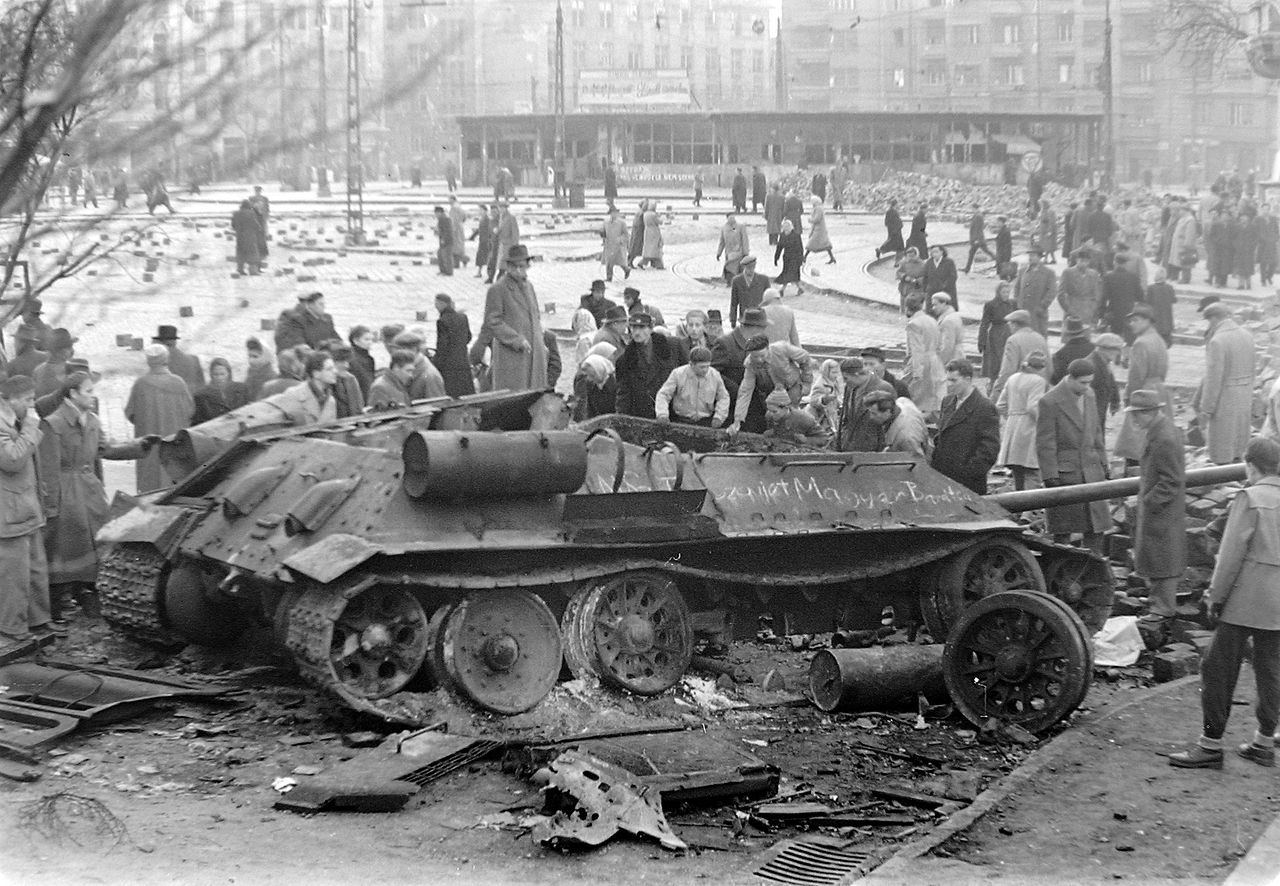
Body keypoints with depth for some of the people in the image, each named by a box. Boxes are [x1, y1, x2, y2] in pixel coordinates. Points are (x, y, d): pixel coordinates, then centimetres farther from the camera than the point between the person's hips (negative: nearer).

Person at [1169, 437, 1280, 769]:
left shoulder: (1249, 498, -12)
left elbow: (1232, 553, -14)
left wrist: (1216, 596, -6)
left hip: (1245, 602, -6)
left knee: (1219, 670, 1)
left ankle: (1211, 745, 3)